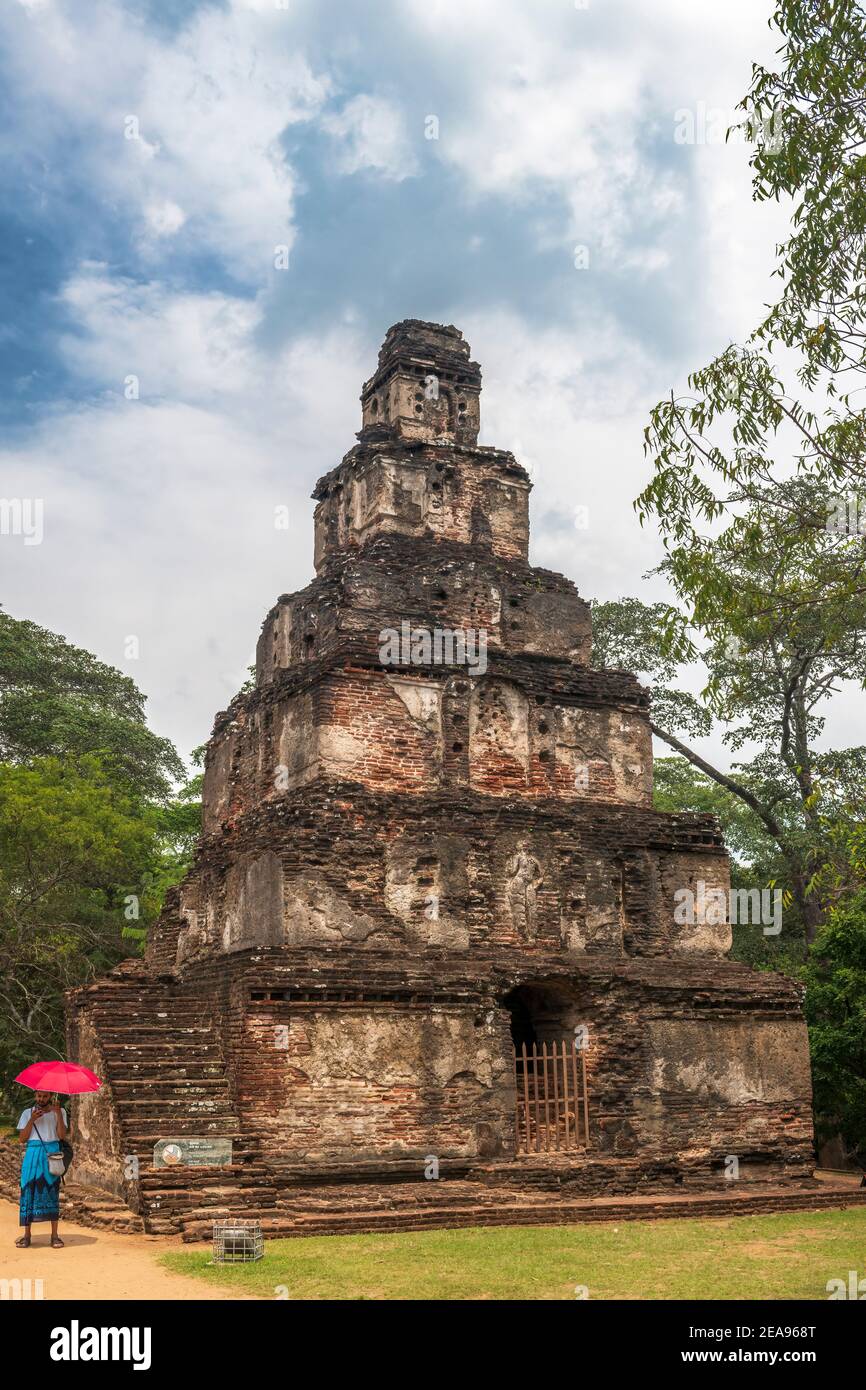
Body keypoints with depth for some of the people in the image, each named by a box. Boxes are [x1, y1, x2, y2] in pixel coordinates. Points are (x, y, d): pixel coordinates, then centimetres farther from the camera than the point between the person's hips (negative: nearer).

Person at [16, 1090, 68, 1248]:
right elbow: (22, 1138, 3)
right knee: (29, 1190, -5)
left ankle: (54, 1235, -1)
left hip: (52, 1154, -1)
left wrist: (58, 1114, -13)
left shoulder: (59, 1112, 8)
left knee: (52, 1192, -4)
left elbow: (62, 1135, -4)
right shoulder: (27, 1113, 11)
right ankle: (26, 1235, 3)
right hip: (32, 1154, 1)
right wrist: (32, 1120, -9)